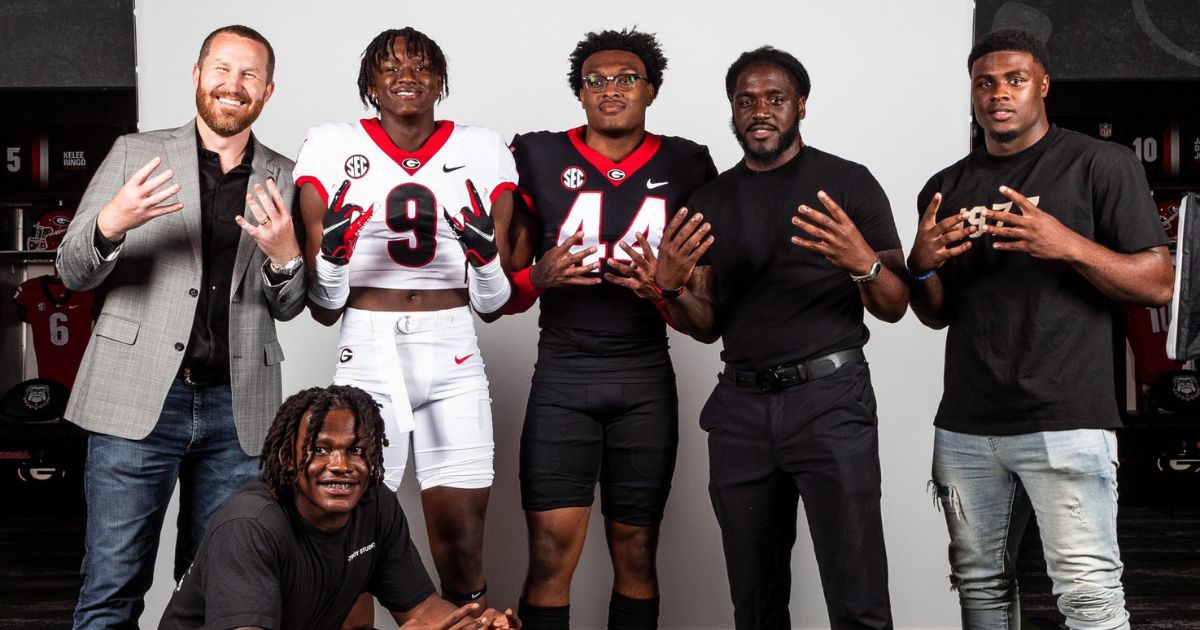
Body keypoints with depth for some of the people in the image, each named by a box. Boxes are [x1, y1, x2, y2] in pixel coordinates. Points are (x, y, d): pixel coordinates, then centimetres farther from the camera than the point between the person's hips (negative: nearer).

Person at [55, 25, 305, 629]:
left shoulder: (284, 179, 11)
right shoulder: (134, 154, 7)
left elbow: (287, 307, 12)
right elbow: (72, 272, 4)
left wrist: (285, 256, -11)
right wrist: (110, 223, -18)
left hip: (236, 409, 2)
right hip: (138, 398, -2)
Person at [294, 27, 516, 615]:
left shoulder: (481, 151, 7)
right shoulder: (332, 148, 4)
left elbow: (492, 305, 9)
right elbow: (324, 309, 5)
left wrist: (485, 252, -11)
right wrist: (332, 250, -14)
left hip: (454, 362, 1)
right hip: (366, 357, -1)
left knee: (463, 560, 1)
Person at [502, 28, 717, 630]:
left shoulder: (684, 167, 5)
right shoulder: (540, 159, 3)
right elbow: (504, 289, 8)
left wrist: (663, 290, -13)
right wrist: (538, 276, -14)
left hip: (646, 379, 1)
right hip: (561, 377, -1)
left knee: (636, 555, 6)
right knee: (551, 556, -8)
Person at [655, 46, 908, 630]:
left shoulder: (848, 183, 0)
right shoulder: (710, 201, 12)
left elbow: (894, 308, 0)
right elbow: (708, 326, 13)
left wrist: (863, 263, -22)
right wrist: (672, 286, -8)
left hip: (829, 398, -4)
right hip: (741, 406, 4)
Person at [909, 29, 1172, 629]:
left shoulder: (1101, 165, 1)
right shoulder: (947, 188, 15)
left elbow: (1157, 285, -3)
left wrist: (1068, 245, -19)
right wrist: (921, 265, -3)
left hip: (1065, 422, -5)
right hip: (965, 427, 5)